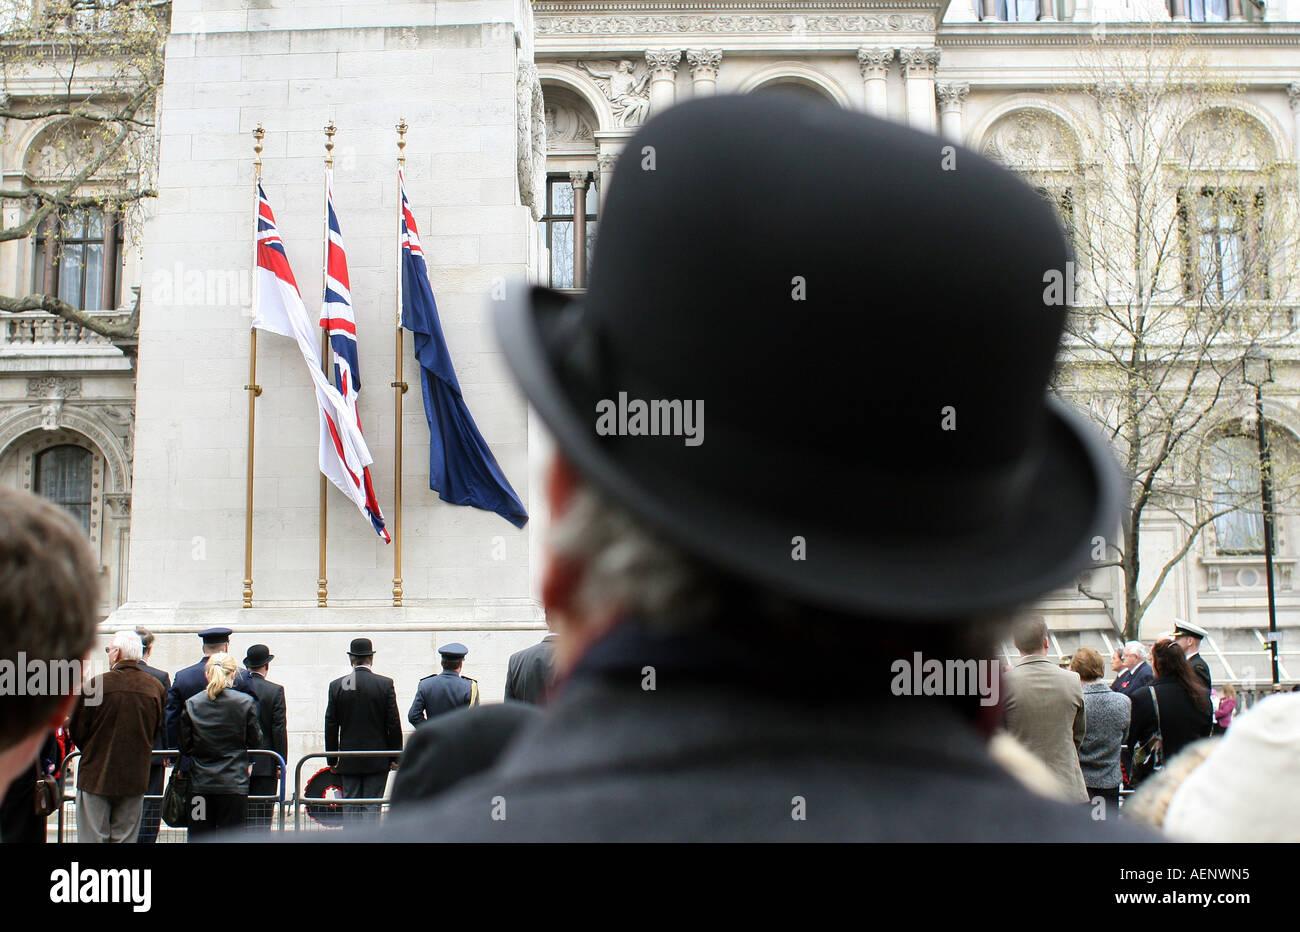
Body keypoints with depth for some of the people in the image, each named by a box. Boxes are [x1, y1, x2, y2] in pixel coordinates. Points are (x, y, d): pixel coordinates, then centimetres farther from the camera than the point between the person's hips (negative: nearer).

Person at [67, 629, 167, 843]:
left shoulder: (96, 684, -12)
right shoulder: (156, 687, -2)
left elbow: (76, 730, -3)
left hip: (96, 776, -3)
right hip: (135, 778, 3)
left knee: (93, 838, 5)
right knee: (126, 838, 10)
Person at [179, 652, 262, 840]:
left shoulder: (191, 704, -1)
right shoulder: (245, 702, -6)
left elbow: (184, 747, 3)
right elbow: (255, 741, 1)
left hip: (200, 784, 2)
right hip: (234, 782, -2)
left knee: (199, 837, 9)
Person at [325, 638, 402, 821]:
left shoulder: (336, 686, -1)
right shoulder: (385, 684, -6)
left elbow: (330, 726, 2)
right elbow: (394, 724, -5)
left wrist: (332, 760, 10)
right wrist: (395, 757, 3)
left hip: (349, 761, 2)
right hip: (377, 761, -1)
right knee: (372, 806, 2)